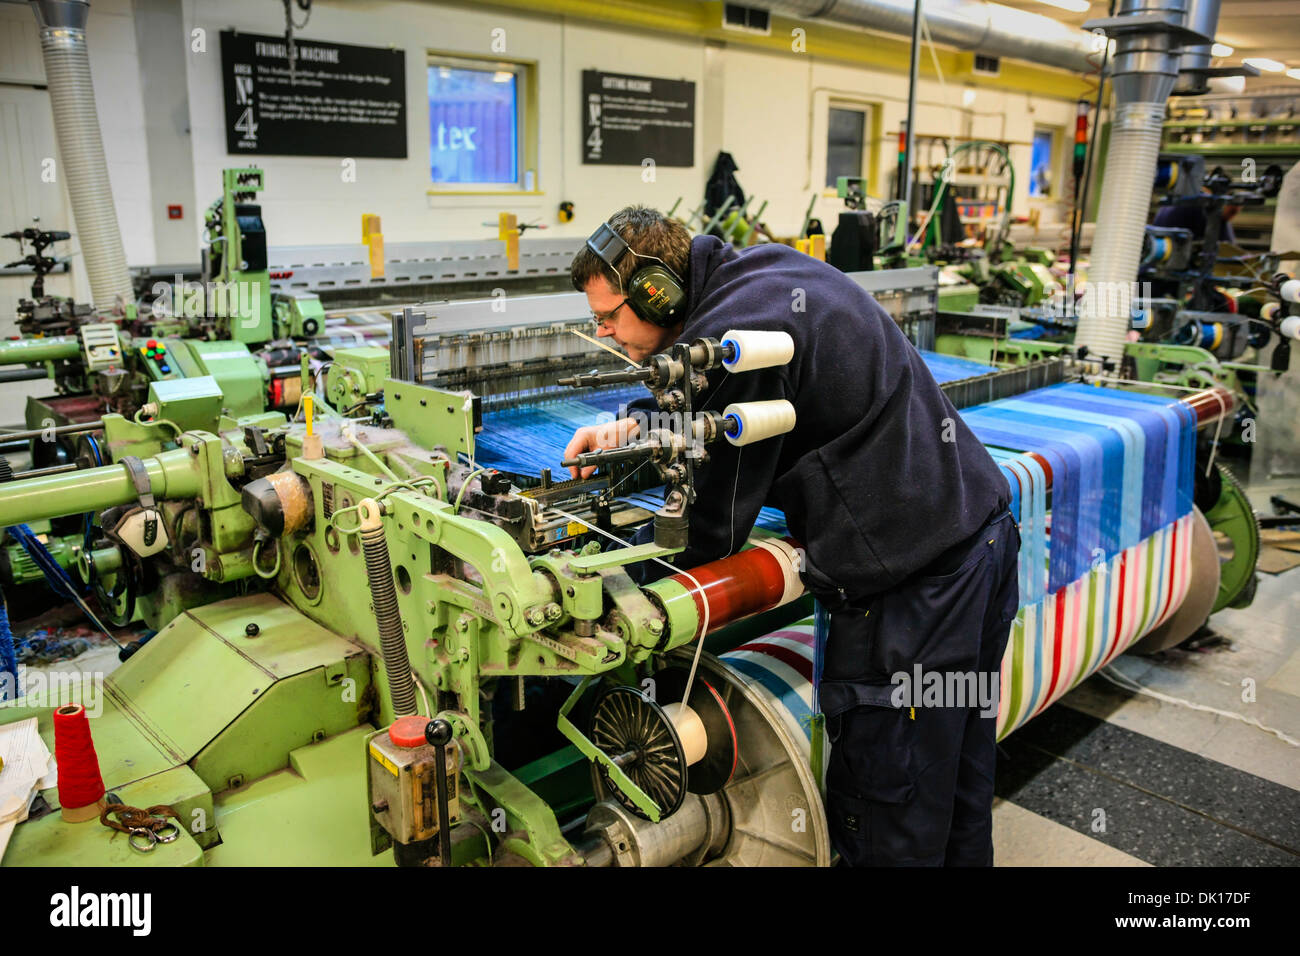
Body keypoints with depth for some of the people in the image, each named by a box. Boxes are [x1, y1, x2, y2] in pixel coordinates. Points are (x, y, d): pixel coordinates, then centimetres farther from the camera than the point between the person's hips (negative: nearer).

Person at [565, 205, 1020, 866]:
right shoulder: (763, 266, 9)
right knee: (959, 772, 26)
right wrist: (634, 428, 13)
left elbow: (716, 527, -13)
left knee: (885, 822, 6)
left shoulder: (730, 335, -20)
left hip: (913, 580, -10)